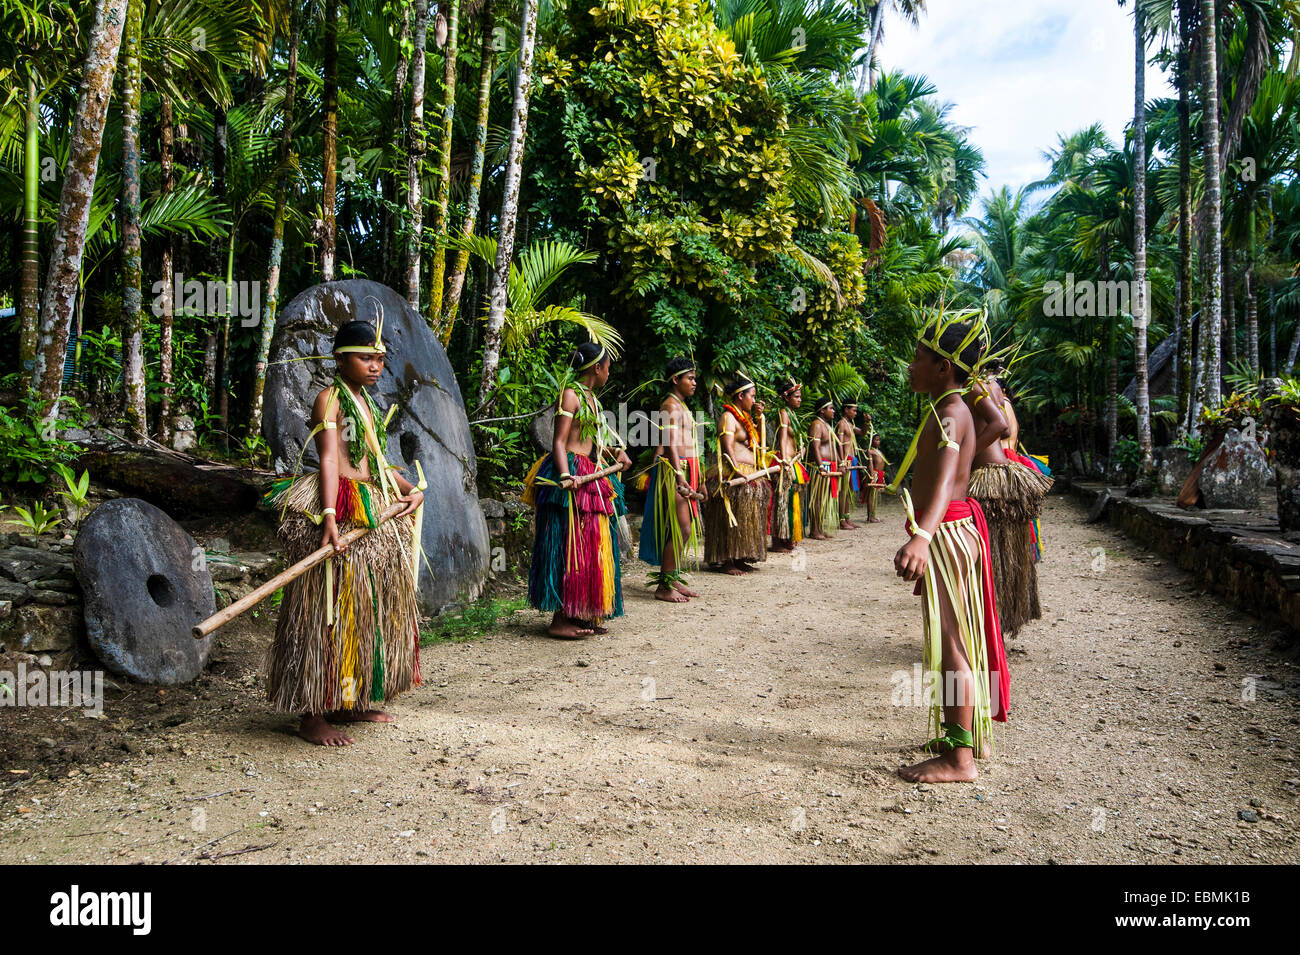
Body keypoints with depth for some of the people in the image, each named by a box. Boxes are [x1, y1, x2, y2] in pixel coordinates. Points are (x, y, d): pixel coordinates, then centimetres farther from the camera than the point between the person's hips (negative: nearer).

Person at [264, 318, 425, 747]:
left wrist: (412, 489, 7)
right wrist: (329, 518, -30)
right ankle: (313, 715, 1)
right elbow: (329, 459, -19)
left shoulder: (366, 402, 19)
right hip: (340, 513, -9)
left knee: (368, 611, 13)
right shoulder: (329, 398, -7)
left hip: (374, 515, 9)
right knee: (329, 613, -6)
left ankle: (348, 703, 25)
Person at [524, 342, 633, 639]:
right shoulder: (571, 395, -8)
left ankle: (581, 616, 16)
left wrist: (616, 452, 19)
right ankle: (560, 620, -4)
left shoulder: (590, 397, 20)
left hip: (591, 478, 10)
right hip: (573, 476, -10)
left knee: (591, 546, 9)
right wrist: (566, 476, -29)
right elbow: (559, 442, -16)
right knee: (570, 546, -9)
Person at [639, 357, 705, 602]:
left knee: (687, 528, 10)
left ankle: (673, 578, 18)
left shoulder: (681, 406, 21)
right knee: (681, 529, -11)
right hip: (674, 471, -10)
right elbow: (671, 444, -20)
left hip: (684, 471, 10)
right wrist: (679, 476, -30)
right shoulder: (671, 405, -10)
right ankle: (663, 586, -6)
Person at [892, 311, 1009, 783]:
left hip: (945, 533, -11)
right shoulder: (953, 409, 15)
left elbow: (945, 479, -36)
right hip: (951, 531, 11)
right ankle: (971, 735, 32)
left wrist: (921, 537, -51)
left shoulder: (949, 413, -18)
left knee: (950, 644, -7)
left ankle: (959, 759, -1)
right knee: (960, 641, 19)